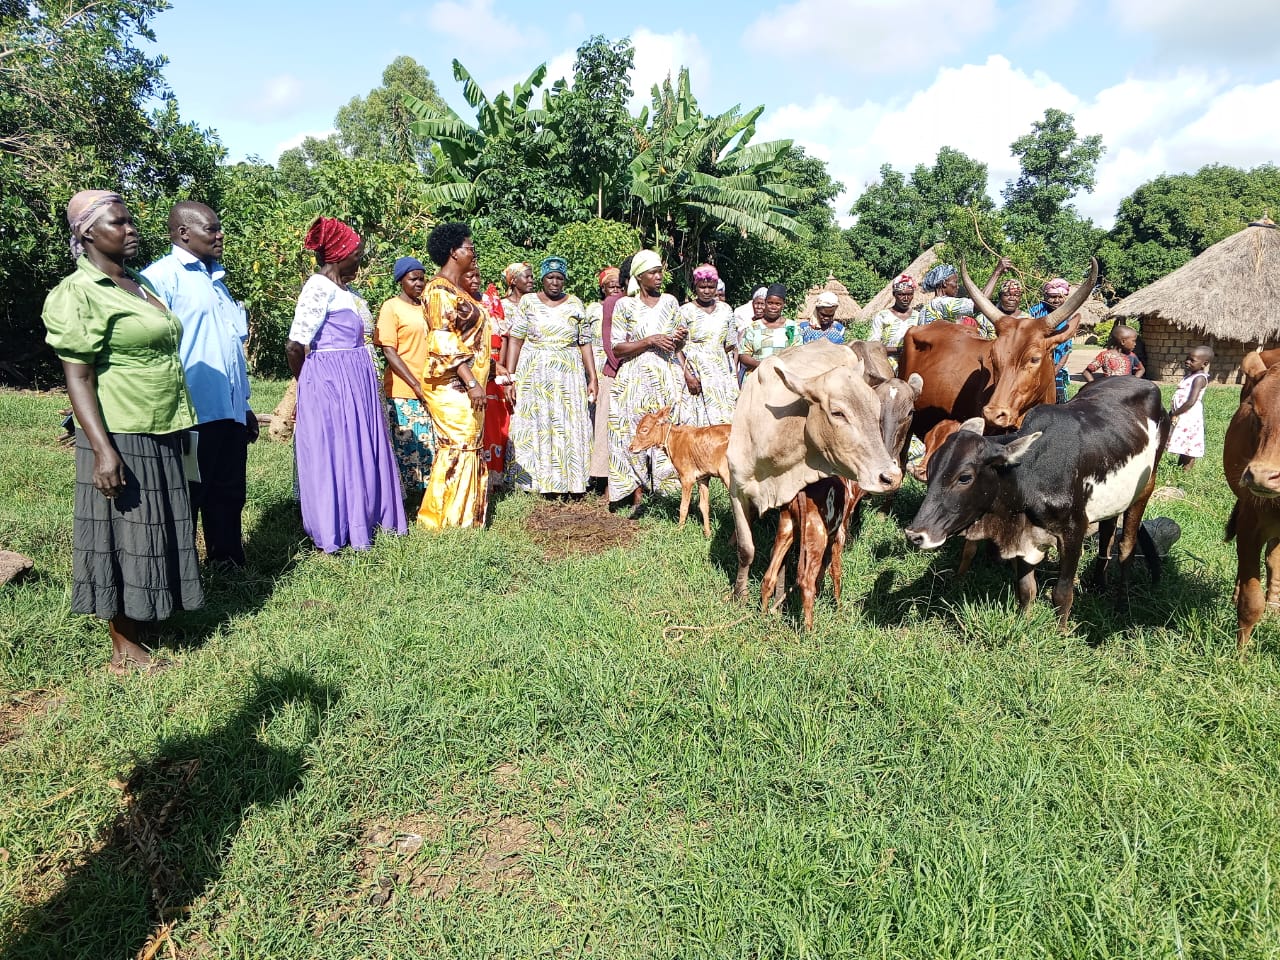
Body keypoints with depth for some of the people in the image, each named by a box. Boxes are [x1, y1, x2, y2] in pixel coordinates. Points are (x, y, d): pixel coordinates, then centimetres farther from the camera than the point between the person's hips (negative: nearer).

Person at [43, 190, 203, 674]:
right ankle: (123, 648, 12)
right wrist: (102, 448, -23)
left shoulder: (141, 284, 13)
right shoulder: (79, 294, -10)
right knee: (122, 537, 1)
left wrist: (179, 426, 18)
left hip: (161, 433, 8)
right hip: (121, 435, -7)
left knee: (151, 533, 13)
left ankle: (139, 621, 27)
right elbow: (77, 377, -15)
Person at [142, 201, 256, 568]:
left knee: (228, 496, 15)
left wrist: (244, 406, 22)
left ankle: (229, 565, 27)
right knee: (186, 502, 2)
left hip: (228, 412, 8)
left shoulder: (214, 278, 19)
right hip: (192, 414, -8)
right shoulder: (162, 277, -7)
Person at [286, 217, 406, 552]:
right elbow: (295, 345, -16)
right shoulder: (318, 287, -13)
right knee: (334, 453, 0)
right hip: (330, 379, -9)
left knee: (360, 449, 14)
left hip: (357, 380, 9)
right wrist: (309, 383, 0)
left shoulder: (345, 290, 15)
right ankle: (334, 530, 10)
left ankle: (363, 517, 27)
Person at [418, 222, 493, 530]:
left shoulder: (459, 289, 16)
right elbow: (444, 343, -20)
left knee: (468, 447, 12)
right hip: (452, 385, -9)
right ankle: (445, 519, 5)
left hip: (466, 384, 10)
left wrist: (493, 368, 20)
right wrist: (471, 383, -24)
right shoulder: (440, 291, -13)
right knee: (458, 448, -5)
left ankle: (465, 515, 20)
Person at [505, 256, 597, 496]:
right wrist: (510, 377, -7)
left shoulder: (575, 304, 6)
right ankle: (534, 481, 8)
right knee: (533, 427, 1)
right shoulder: (528, 302, 4)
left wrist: (593, 378, -2)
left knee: (569, 428, 1)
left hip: (568, 375, 1)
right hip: (533, 375, 0)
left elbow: (585, 343, 5)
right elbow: (515, 340, 1)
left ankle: (572, 484, 7)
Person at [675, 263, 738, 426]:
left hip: (722, 373, 4)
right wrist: (687, 375, -15)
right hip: (696, 375, -4)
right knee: (697, 422, -6)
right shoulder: (686, 311, -1)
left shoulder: (725, 309, 11)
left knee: (725, 422, -1)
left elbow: (732, 346, 15)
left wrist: (734, 375, 7)